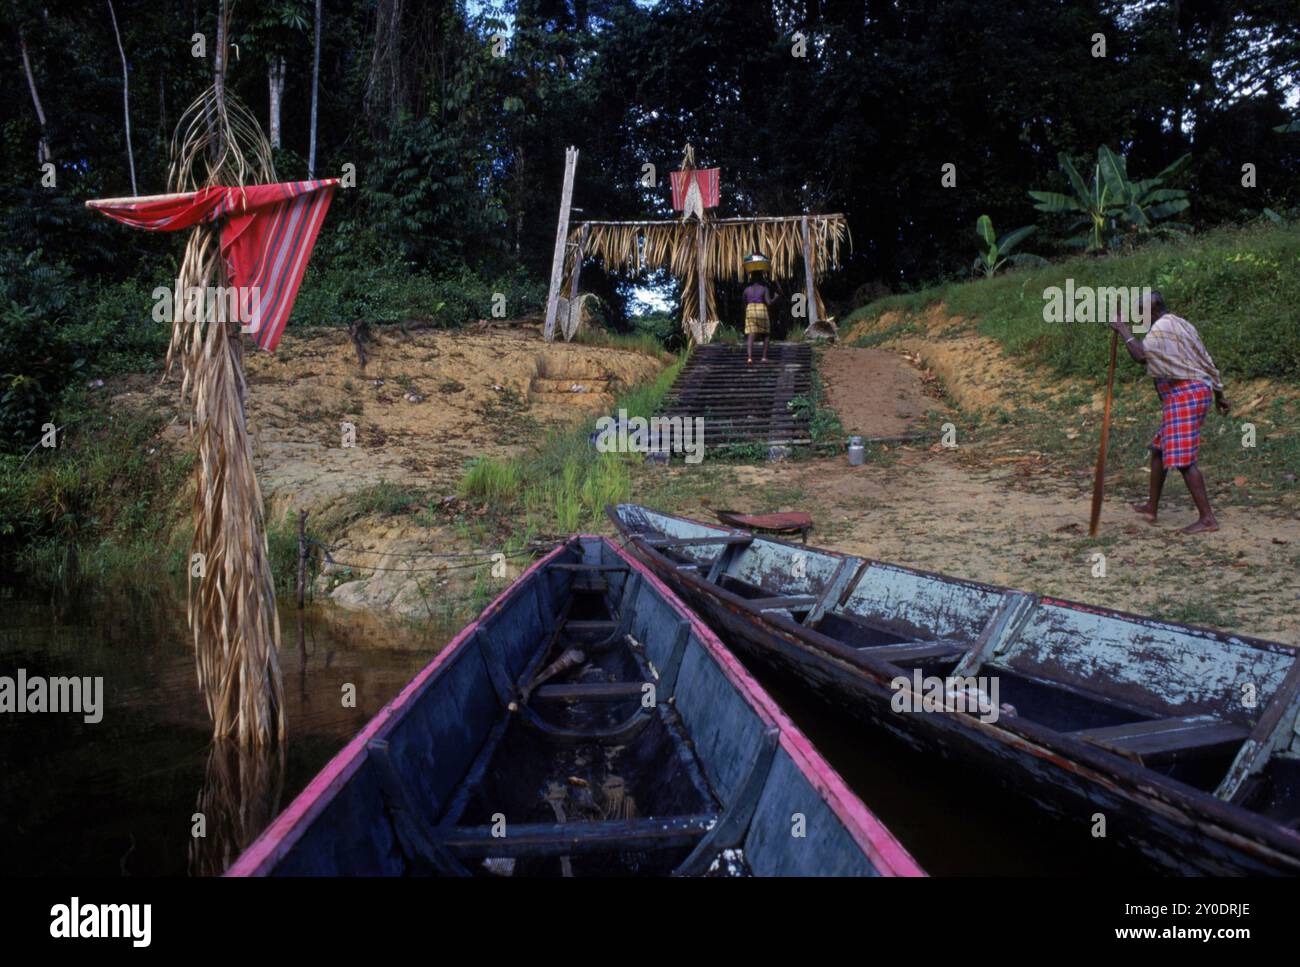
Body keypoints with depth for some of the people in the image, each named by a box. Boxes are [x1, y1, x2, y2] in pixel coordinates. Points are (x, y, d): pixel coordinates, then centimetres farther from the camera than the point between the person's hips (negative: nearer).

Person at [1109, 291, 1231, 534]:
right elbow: (1206, 360, 20)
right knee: (1159, 450, 19)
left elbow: (1141, 355, -25)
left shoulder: (1161, 327, -11)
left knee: (1183, 459, -12)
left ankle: (1207, 518, -12)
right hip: (1199, 391, 11)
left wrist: (1123, 331, -13)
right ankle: (1151, 508, 28)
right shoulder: (1182, 325, 19)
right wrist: (1219, 395, 24)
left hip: (1183, 395, -11)